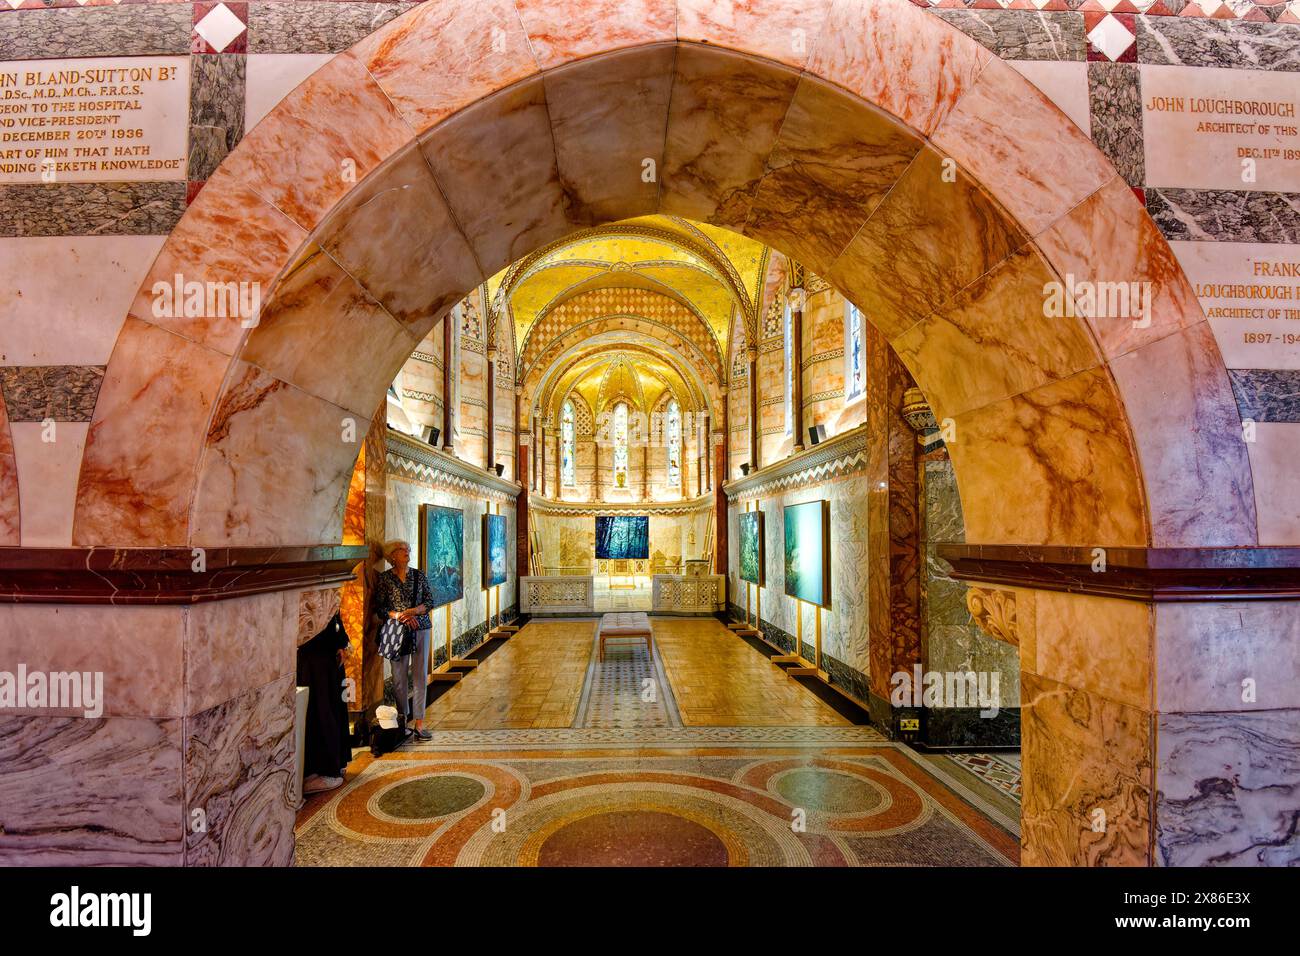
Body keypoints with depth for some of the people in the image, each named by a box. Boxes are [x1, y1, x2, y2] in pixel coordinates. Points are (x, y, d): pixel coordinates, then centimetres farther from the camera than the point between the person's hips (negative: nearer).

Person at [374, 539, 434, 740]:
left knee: (421, 675, 0)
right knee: (399, 677, 1)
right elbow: (379, 608, -3)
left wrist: (413, 611, -13)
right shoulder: (384, 579, 1)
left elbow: (429, 601, 3)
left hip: (421, 628, 2)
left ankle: (419, 722, 4)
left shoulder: (419, 575, 7)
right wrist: (400, 616, -15)